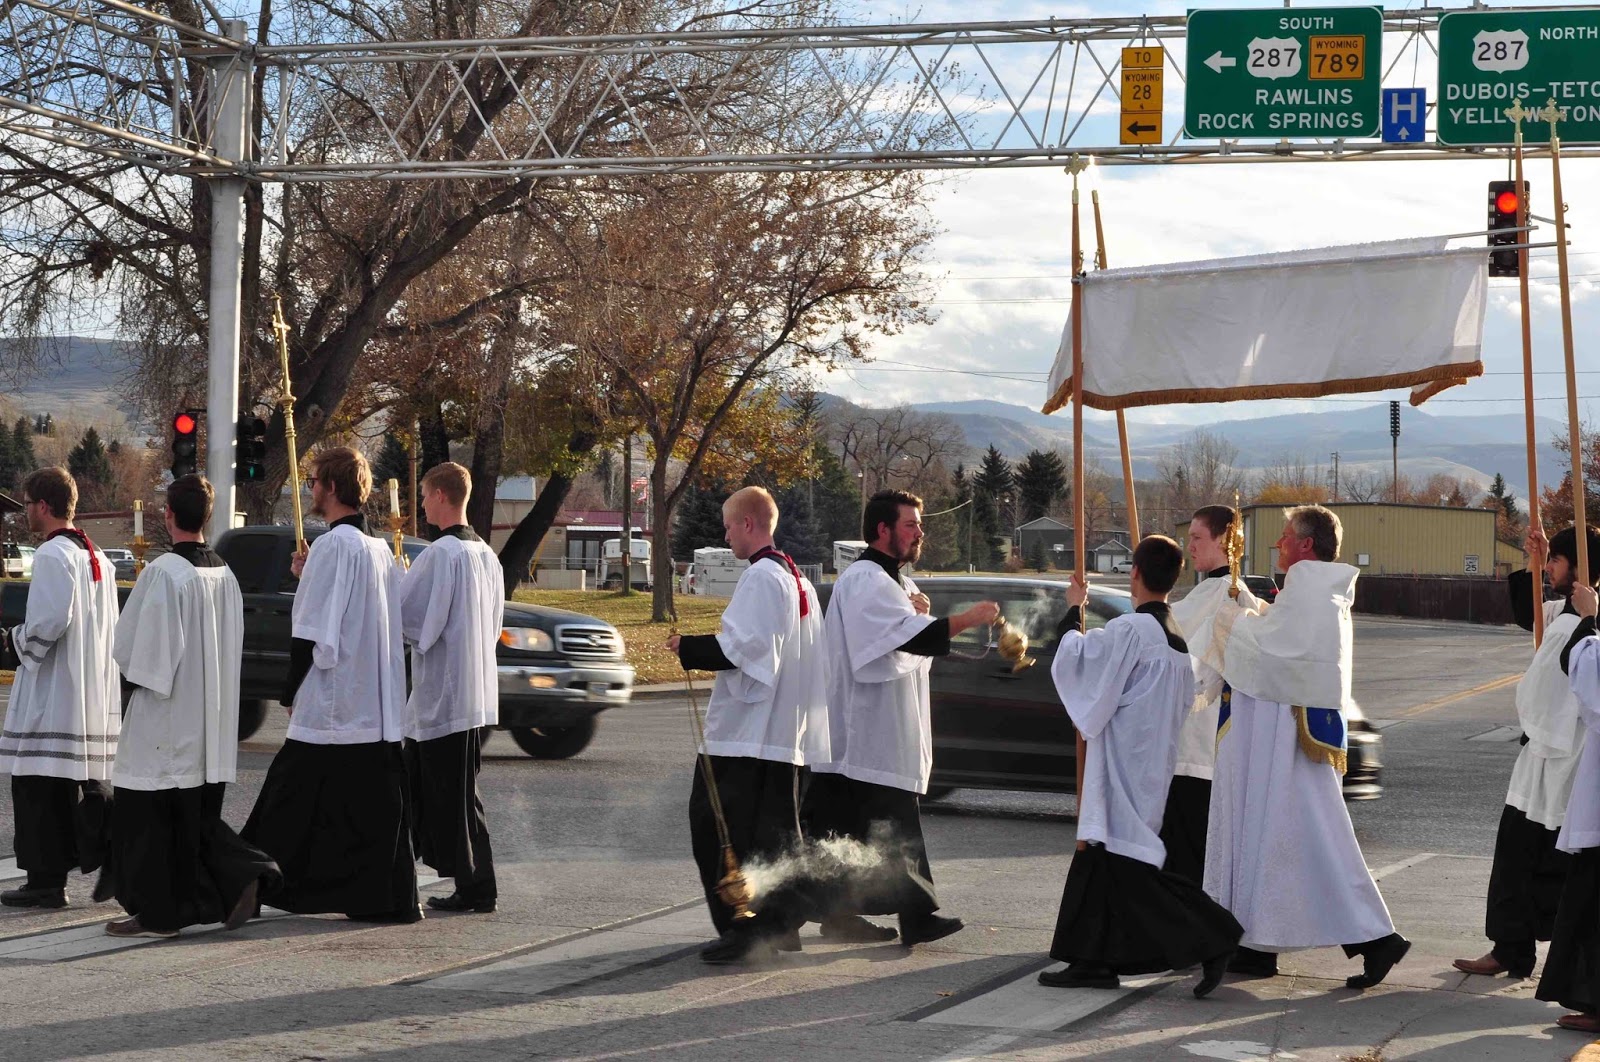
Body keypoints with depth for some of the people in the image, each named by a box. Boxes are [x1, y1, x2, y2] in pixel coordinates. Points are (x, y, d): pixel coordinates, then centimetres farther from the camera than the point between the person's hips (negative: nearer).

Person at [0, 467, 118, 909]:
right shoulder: (98, 558, 13)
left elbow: (48, 621, -23)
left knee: (38, 785, -1)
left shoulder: (53, 555, -13)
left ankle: (46, 880, 1)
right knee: (89, 784, 14)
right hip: (96, 694, 9)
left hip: (51, 693, -9)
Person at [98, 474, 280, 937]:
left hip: (165, 715, -7)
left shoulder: (163, 572, -17)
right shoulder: (225, 575, 5)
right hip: (212, 718, 7)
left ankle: (156, 913, 6)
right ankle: (240, 876, 1)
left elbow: (130, 645, -13)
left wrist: (137, 673, 5)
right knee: (197, 811, 16)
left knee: (148, 813, 3)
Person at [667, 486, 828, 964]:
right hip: (786, 730, 10)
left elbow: (742, 648, -22)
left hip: (744, 732, -10)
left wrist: (689, 648, -11)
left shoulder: (760, 578, -14)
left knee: (719, 829, -5)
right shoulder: (799, 580, 15)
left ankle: (740, 928, -7)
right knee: (777, 830, 13)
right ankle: (782, 922, 16)